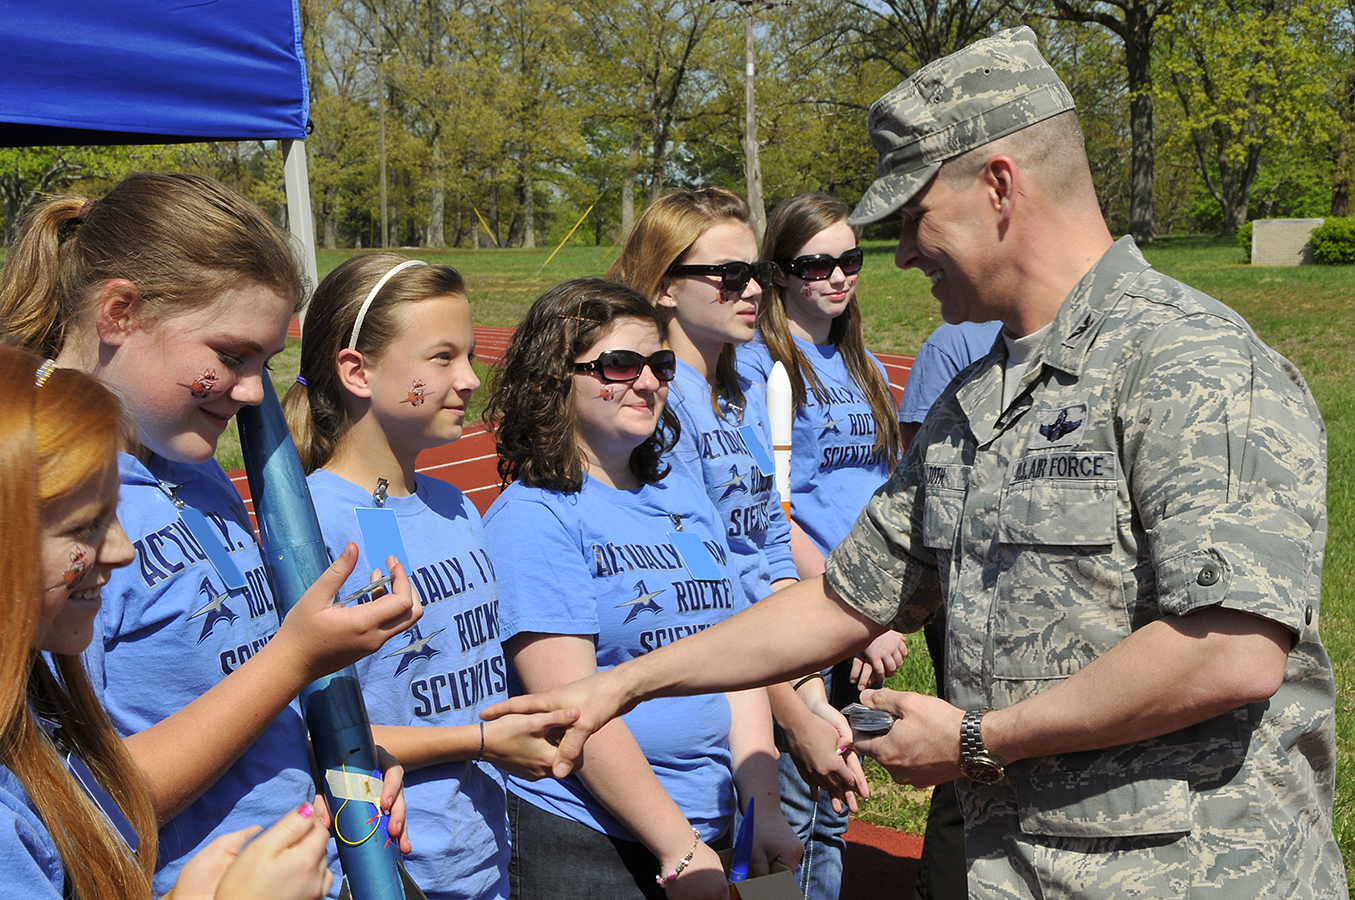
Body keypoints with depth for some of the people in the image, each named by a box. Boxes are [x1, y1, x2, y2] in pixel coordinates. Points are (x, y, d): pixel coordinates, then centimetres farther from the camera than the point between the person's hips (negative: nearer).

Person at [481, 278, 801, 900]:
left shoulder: (685, 499, 10)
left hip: (706, 827, 7)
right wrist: (680, 850, -17)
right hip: (580, 843, -6)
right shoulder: (533, 516, -12)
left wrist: (762, 806, 0)